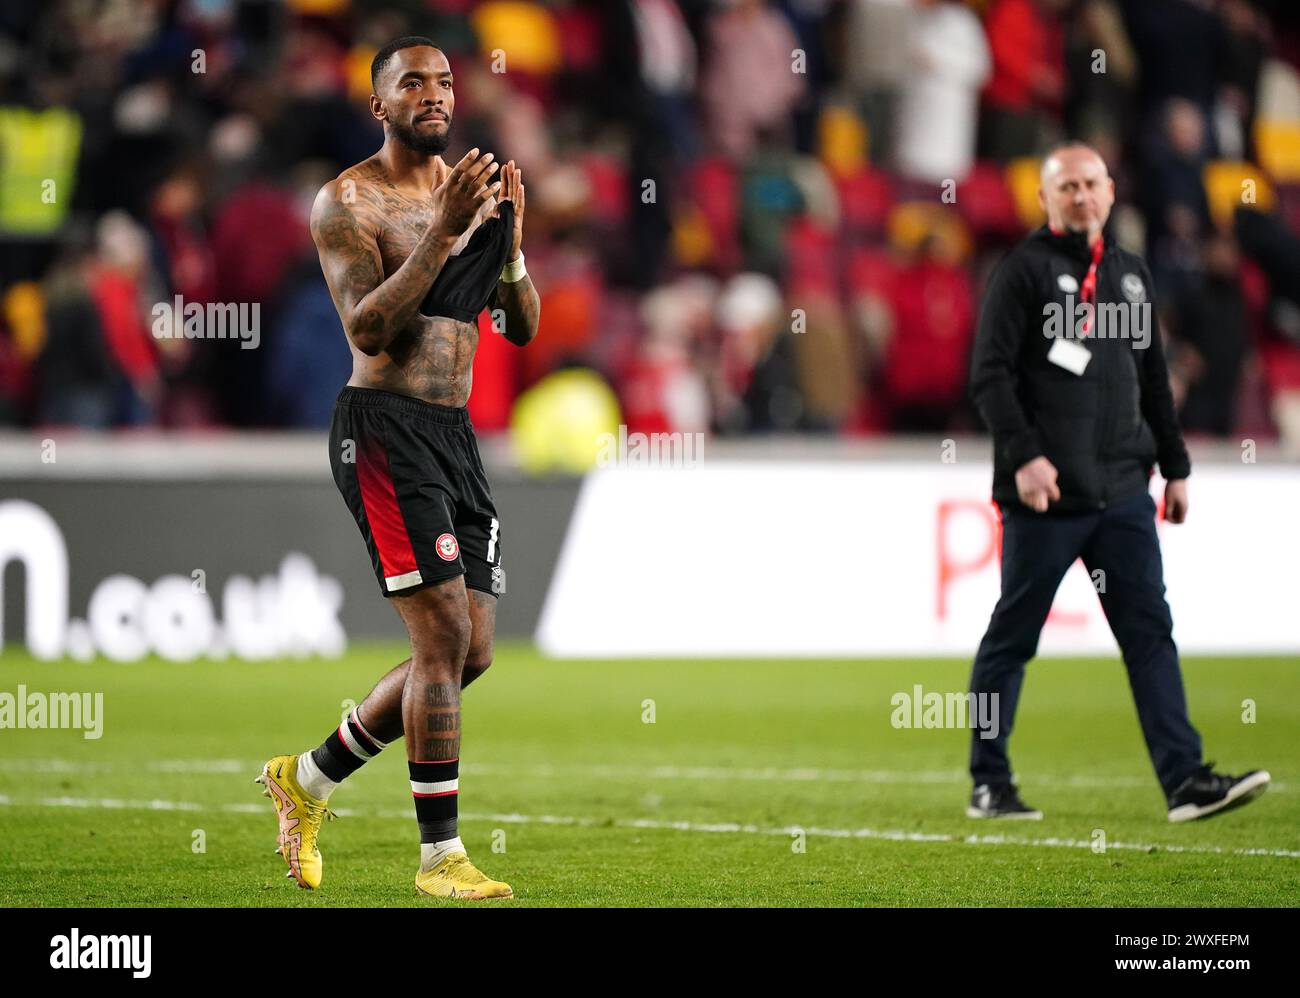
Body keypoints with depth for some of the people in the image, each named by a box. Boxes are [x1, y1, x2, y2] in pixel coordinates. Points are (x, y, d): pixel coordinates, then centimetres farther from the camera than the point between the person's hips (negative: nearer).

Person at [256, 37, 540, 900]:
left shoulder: (472, 189, 13)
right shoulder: (349, 201, -6)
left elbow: (523, 329, 11)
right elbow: (369, 329, -17)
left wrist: (509, 241, -7)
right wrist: (443, 230, -23)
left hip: (456, 435, 7)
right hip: (385, 430, -7)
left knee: (469, 653, 7)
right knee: (444, 636, -15)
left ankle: (311, 778, 25)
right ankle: (440, 854, -8)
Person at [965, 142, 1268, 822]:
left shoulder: (1130, 274, 17)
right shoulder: (1024, 270, -3)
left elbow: (1153, 379, 23)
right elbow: (989, 374, -11)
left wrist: (1174, 466, 20)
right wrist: (1023, 455, -20)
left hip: (1122, 492, 6)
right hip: (1044, 494, -6)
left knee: (1150, 631, -2)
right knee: (1011, 638, 3)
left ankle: (1185, 779, -6)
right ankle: (989, 784, 12)